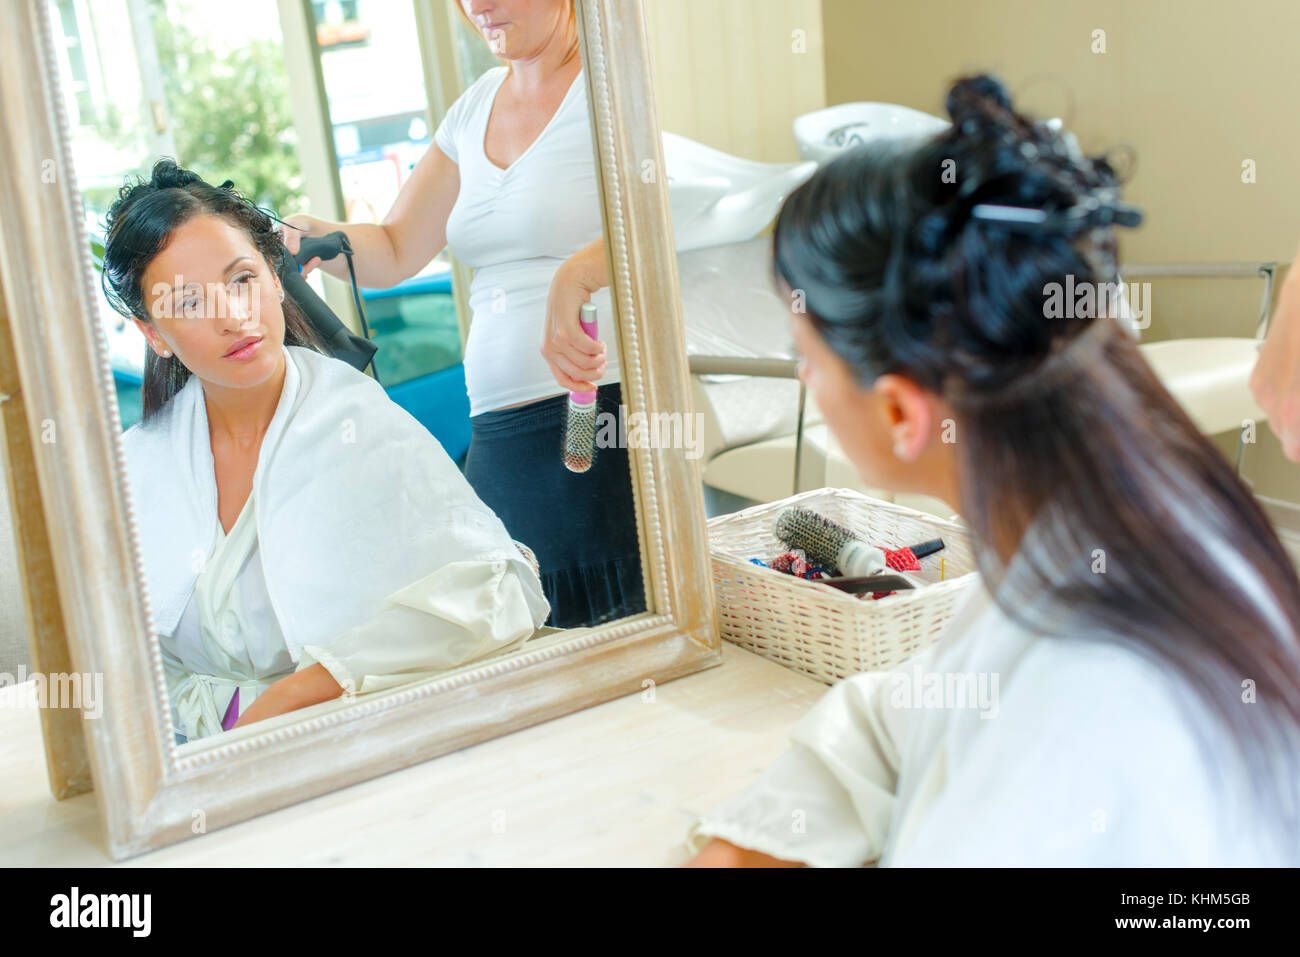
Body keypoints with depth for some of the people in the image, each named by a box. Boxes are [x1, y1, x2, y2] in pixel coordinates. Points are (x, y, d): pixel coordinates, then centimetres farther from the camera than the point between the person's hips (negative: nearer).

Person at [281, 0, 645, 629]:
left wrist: (576, 275, -40)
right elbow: (393, 253, 19)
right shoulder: (473, 110, 19)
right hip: (497, 433, 7)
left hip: (604, 416, -6)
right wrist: (315, 237, 0)